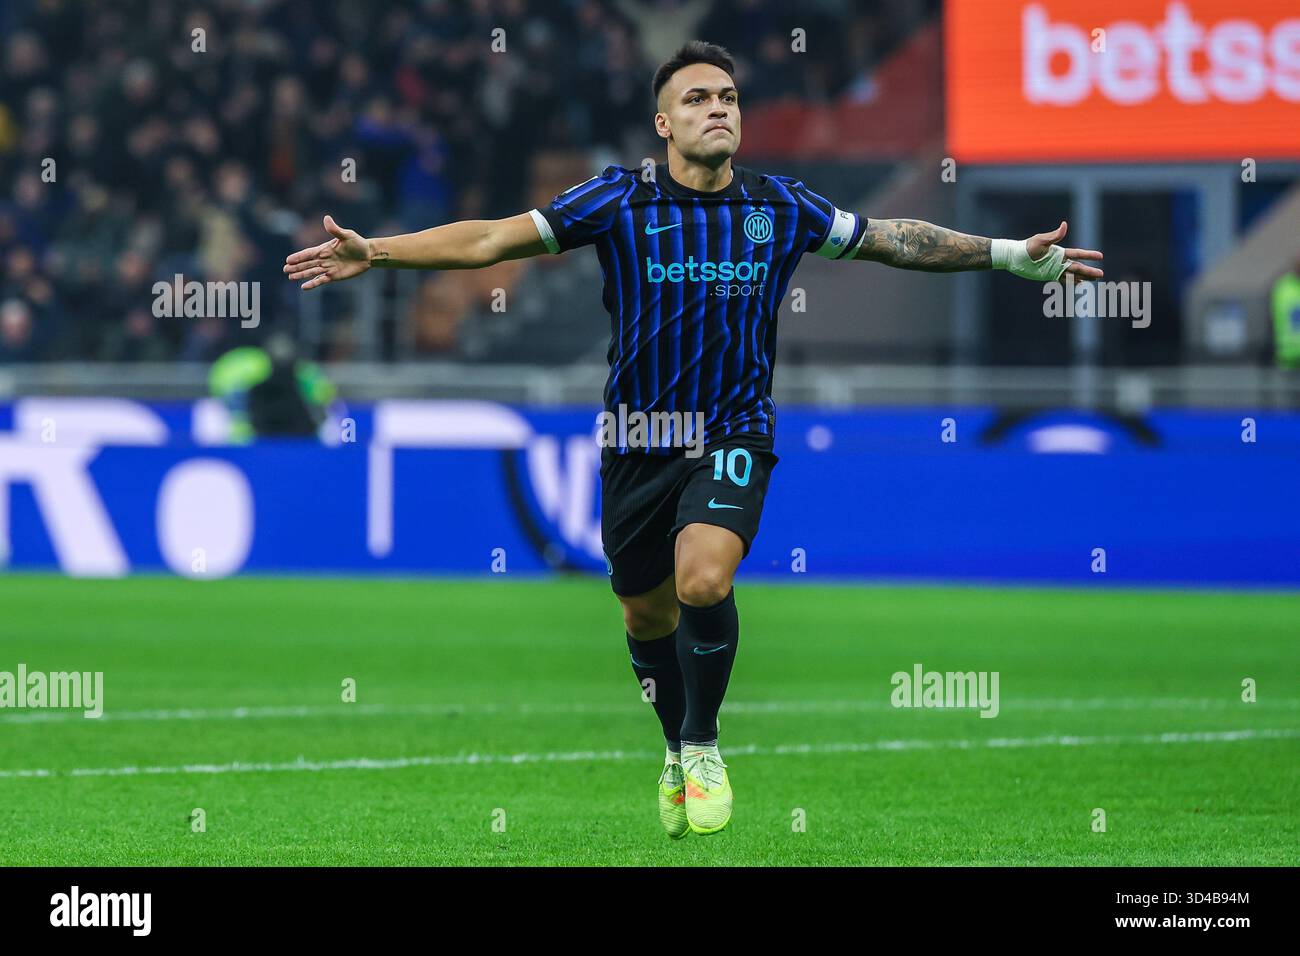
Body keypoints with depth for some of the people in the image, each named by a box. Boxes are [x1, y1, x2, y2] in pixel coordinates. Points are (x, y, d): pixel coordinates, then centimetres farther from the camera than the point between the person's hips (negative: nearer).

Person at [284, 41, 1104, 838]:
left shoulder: (780, 207, 1)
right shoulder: (619, 200, -4)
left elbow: (894, 240, 12)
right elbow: (491, 239, -3)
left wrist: (1015, 255, 9)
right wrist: (373, 252, -9)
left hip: (733, 437, -1)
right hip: (638, 442, 1)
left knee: (704, 580, -24)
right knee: (648, 614, 11)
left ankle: (703, 745, -1)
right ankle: (678, 752, 39)